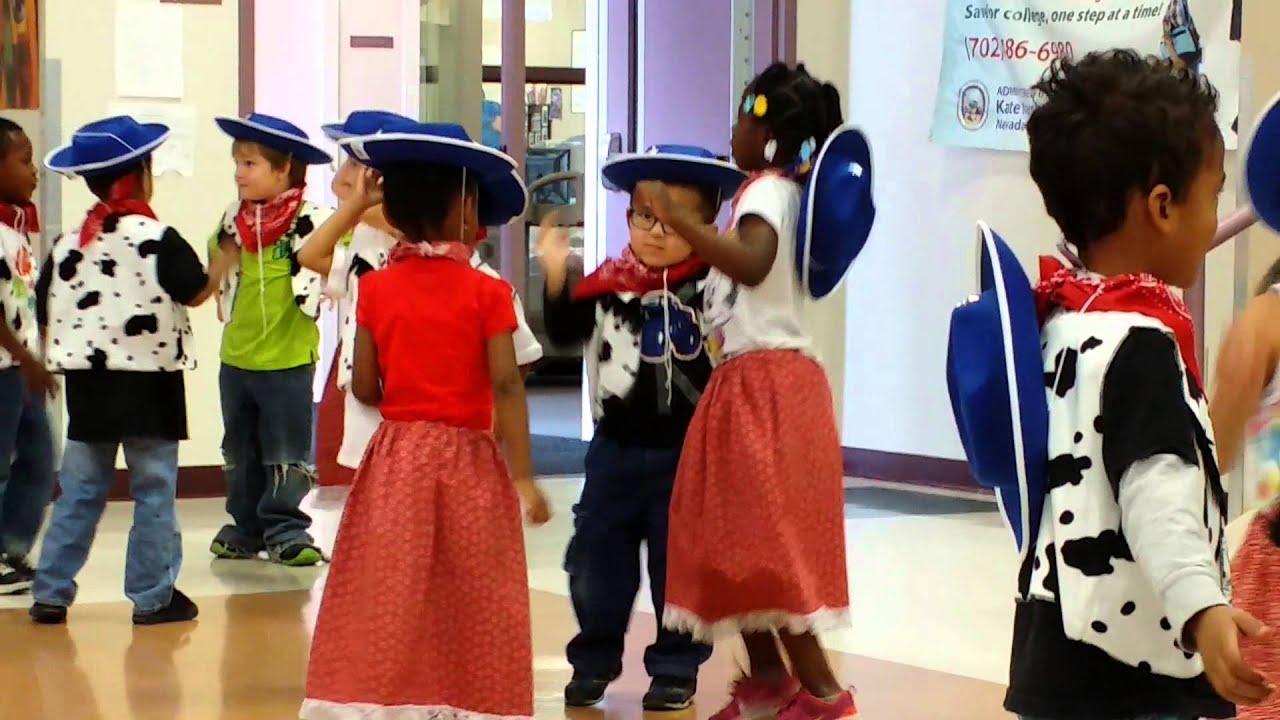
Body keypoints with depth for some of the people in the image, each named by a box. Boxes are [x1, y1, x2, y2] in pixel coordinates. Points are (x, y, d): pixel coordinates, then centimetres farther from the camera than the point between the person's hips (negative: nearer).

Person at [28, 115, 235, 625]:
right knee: (154, 491, 4)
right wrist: (229, 256, 9)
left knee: (79, 491, 12)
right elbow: (196, 292, -6)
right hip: (148, 385, -5)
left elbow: (46, 315, 5)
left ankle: (51, 592, 12)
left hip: (87, 385, 5)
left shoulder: (68, 244, 2)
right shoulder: (157, 239, -13)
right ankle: (152, 597, 7)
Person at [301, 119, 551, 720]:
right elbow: (506, 387, -13)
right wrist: (523, 476, -11)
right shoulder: (485, 292, -8)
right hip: (468, 460, -2)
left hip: (397, 456, 3)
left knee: (390, 596, 4)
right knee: (472, 602, 4)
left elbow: (364, 388, 1)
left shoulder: (376, 289, 0)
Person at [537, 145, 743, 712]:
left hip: (685, 453, -2)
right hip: (616, 451, 2)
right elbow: (564, 332, -3)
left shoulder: (712, 283, -7)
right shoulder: (609, 284, -2)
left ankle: (676, 668, 18)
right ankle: (594, 661, 23)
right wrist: (556, 278, -18)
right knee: (595, 559, 8)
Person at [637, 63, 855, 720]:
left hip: (764, 383, -10)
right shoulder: (782, 191, 16)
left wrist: (673, 215, -35)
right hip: (756, 381, 10)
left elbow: (750, 263, -34)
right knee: (741, 534, 14)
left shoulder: (766, 192, -13)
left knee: (765, 537, -10)